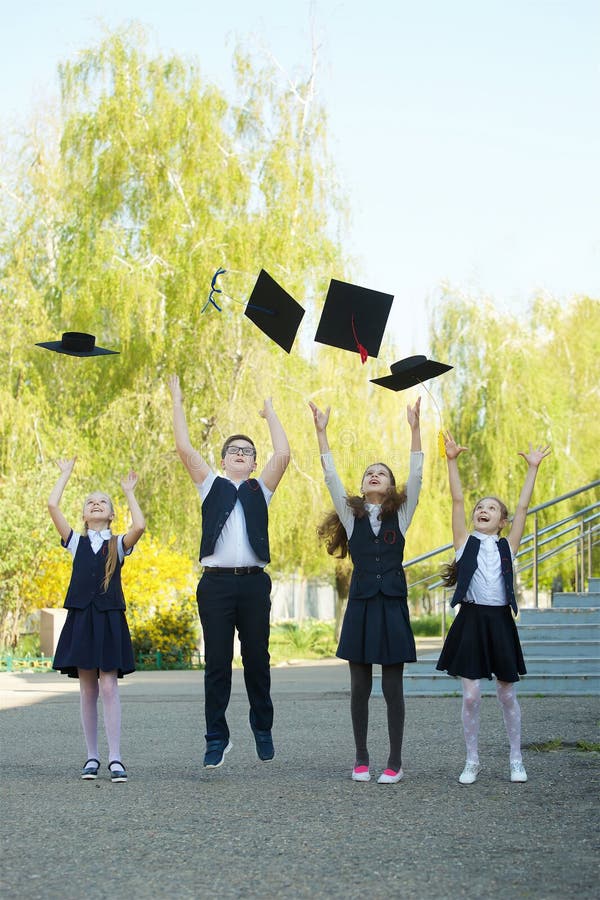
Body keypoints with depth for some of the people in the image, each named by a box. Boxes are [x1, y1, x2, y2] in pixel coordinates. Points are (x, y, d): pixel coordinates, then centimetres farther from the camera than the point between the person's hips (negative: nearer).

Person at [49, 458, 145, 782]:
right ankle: (92, 757, 9)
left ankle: (115, 759, -8)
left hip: (110, 619, -2)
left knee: (108, 687, -8)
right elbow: (52, 505, 0)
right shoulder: (76, 543, 11)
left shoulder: (118, 545, 8)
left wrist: (129, 492, 0)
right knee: (87, 690, 3)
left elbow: (139, 526, -14)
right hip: (80, 618, 2)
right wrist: (66, 473, 11)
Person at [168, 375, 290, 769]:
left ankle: (263, 729, 24)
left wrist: (269, 410, 10)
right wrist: (178, 403, 8)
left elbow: (283, 454, 2)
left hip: (254, 583, 1)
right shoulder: (211, 486, 14)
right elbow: (185, 448, 4)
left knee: (257, 659, 7)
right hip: (216, 582, -1)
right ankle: (217, 738, 6)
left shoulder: (260, 490, 14)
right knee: (217, 663, 0)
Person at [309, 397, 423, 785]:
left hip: (392, 605, -1)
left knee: (393, 687, 0)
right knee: (360, 686, 5)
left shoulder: (401, 516, 7)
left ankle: (395, 762, 6)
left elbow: (416, 476, -3)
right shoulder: (351, 516, 9)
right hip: (361, 604, 1)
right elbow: (331, 477, 2)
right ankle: (361, 758, 15)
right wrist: (322, 432, -4)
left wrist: (415, 428, -11)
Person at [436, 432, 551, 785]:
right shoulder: (466, 542, 8)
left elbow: (523, 507, 4)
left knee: (508, 695, 7)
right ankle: (472, 761, 11)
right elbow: (457, 501, 1)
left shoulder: (508, 546, 9)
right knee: (471, 695, -3)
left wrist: (532, 468, 1)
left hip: (500, 622, 1)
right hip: (471, 620, -1)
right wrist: (452, 461, -5)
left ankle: (516, 759, 21)